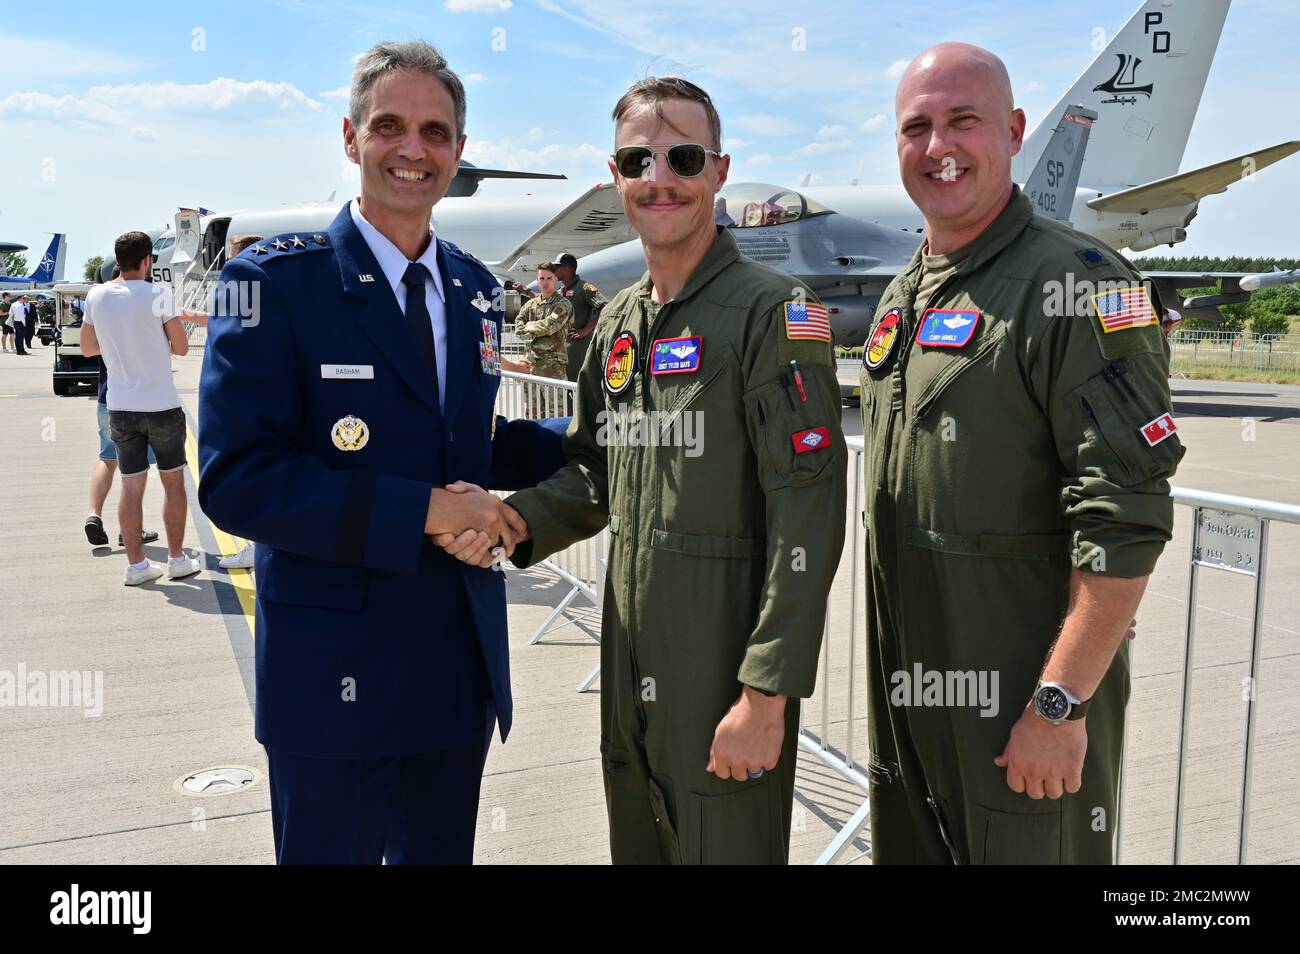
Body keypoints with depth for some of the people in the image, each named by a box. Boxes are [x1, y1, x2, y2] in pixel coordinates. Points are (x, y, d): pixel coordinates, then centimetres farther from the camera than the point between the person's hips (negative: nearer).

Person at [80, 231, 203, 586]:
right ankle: (177, 559, 14)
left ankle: (136, 564, 11)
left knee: (131, 486, 8)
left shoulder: (97, 296, 1)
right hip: (161, 406, -3)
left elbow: (87, 348, 11)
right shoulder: (159, 295, -12)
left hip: (120, 407, 4)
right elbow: (181, 347, -5)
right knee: (173, 481, 10)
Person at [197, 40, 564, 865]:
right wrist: (423, 511, -21)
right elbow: (236, 481, -18)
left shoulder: (477, 290, 8)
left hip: (464, 661, 6)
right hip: (337, 671, -5)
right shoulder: (277, 280, -11)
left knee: (441, 851, 19)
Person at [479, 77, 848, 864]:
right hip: (631, 675, 7)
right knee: (636, 849, 20)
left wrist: (768, 694, -19)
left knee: (727, 845, 6)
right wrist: (518, 522, -3)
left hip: (729, 680, -7)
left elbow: (807, 517, -17)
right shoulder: (618, 322, 11)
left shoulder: (772, 312, -12)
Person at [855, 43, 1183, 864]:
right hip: (907, 693, 8)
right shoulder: (903, 297, 11)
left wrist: (1059, 703, -23)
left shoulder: (1075, 283, -16)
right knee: (908, 848, 20)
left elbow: (1127, 517, -22)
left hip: (1024, 704, -8)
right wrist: (894, 667, 17)